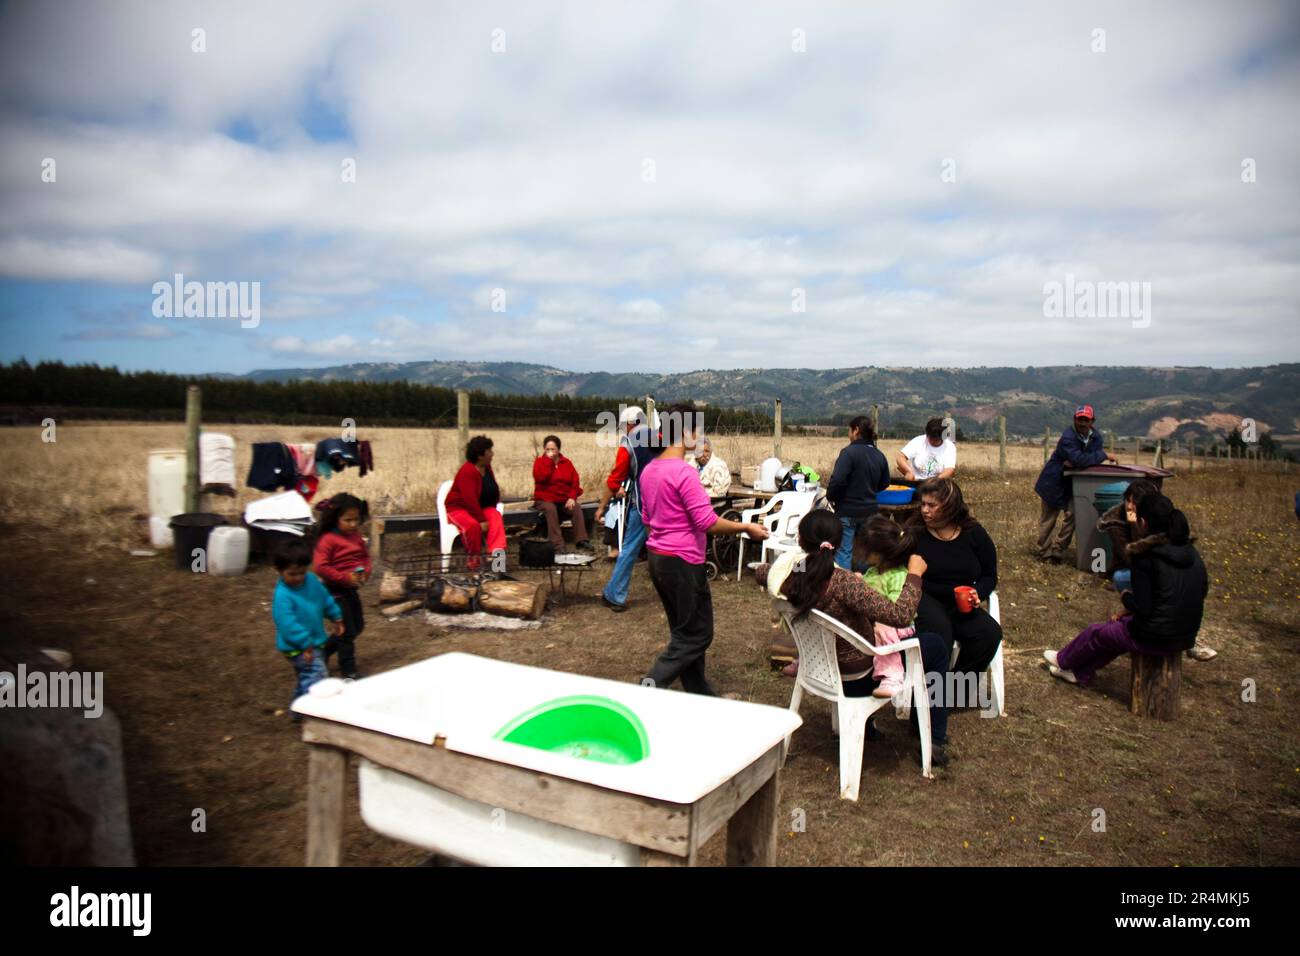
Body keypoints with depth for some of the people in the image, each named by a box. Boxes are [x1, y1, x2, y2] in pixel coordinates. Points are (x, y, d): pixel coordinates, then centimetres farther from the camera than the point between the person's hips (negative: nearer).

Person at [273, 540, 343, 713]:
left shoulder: (311, 580, -1)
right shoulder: (283, 596, -26)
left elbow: (325, 598, 15)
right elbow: (288, 624, -31)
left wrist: (336, 618, 23)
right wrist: (306, 644, -32)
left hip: (316, 641, 9)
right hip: (297, 647, -9)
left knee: (304, 677, 21)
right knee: (316, 673, -21)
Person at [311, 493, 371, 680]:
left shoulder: (356, 537, 4)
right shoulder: (328, 540, -18)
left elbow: (366, 556, 16)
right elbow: (319, 567, -24)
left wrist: (365, 572, -5)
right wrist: (345, 578, -25)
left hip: (352, 589, 8)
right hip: (336, 591, -8)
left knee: (358, 626, 18)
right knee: (347, 631, -3)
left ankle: (323, 651, 35)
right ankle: (348, 672, 10)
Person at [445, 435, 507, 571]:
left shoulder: (487, 467, 3)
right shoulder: (467, 472, -23)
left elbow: (493, 490, 12)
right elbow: (470, 499, -28)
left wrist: (490, 510, -3)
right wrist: (482, 520, -28)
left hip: (480, 507, 7)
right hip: (459, 508, -7)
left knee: (496, 518, -25)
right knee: (473, 525, -36)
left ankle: (497, 552, -41)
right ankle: (473, 558, -15)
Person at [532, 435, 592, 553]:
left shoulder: (566, 462, 10)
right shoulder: (540, 461, 2)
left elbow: (575, 481, 4)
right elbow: (541, 477, -18)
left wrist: (572, 497, -11)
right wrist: (548, 460, -15)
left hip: (564, 500, 3)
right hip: (545, 500, -3)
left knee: (577, 507, -25)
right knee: (550, 509, -35)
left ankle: (581, 541, -26)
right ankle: (557, 545, -39)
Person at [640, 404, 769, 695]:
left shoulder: (649, 470, 7)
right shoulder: (684, 471, -20)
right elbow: (706, 521, -21)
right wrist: (746, 528, -9)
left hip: (658, 558, 9)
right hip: (682, 561, -9)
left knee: (684, 631, 17)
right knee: (697, 635, 2)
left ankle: (699, 694, 26)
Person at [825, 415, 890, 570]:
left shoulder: (849, 452, -16)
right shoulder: (879, 455, 6)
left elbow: (837, 480, -24)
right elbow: (884, 484, 15)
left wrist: (830, 496, -7)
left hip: (847, 511, -7)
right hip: (870, 510, 7)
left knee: (844, 552, -1)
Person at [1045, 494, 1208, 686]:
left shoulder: (1146, 556, -20)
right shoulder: (1190, 551, 2)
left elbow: (1142, 607, -21)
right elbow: (1202, 590, 14)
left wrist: (1125, 597, 3)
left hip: (1155, 638, -7)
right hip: (1186, 638, 7)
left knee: (1095, 632, 19)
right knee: (1118, 626, 29)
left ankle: (1063, 661, 47)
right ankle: (1079, 673, 41)